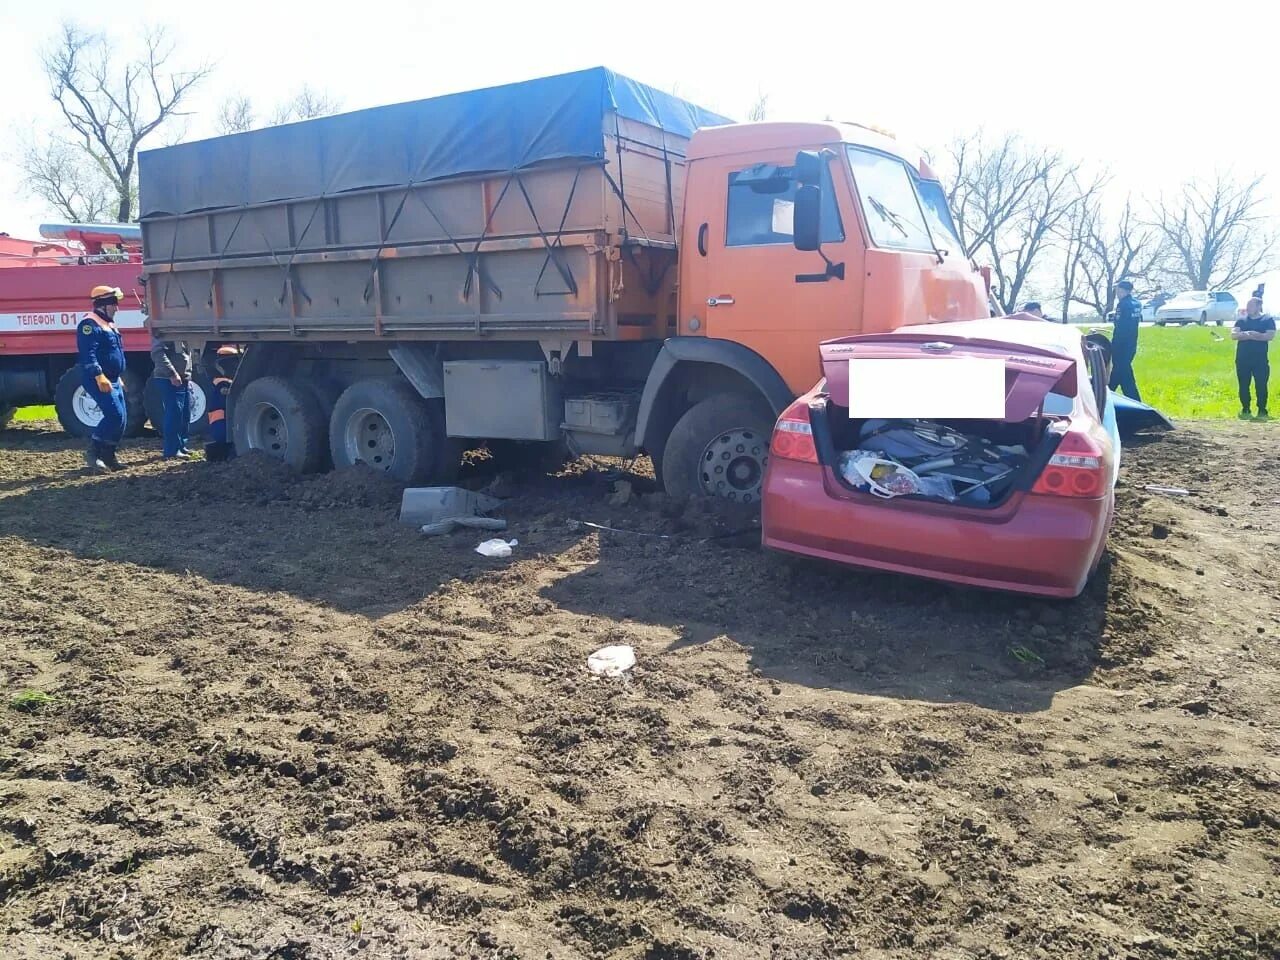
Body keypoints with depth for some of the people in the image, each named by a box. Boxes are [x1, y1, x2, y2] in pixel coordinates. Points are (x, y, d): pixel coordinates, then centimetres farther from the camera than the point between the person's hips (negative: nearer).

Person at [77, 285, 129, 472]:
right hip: (99, 381, -10)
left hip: (113, 381, 10)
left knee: (119, 419, 8)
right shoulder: (90, 324, -12)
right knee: (115, 415, -18)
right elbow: (88, 354, -23)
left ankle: (108, 456, 15)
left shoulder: (108, 324, 19)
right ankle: (92, 453, -10)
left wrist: (118, 378, 28)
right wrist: (99, 376, -31)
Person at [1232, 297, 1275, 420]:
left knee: (1261, 386, -3)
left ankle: (1262, 411, 4)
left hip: (1261, 360, -3)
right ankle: (1245, 410, 15)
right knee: (1243, 386, 6)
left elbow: (1270, 336, -13)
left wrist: (1244, 335, -18)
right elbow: (1233, 335, -3)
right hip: (1242, 360, 3)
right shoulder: (1241, 320, 10)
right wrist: (1248, 334, -22)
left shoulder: (1268, 320, 1)